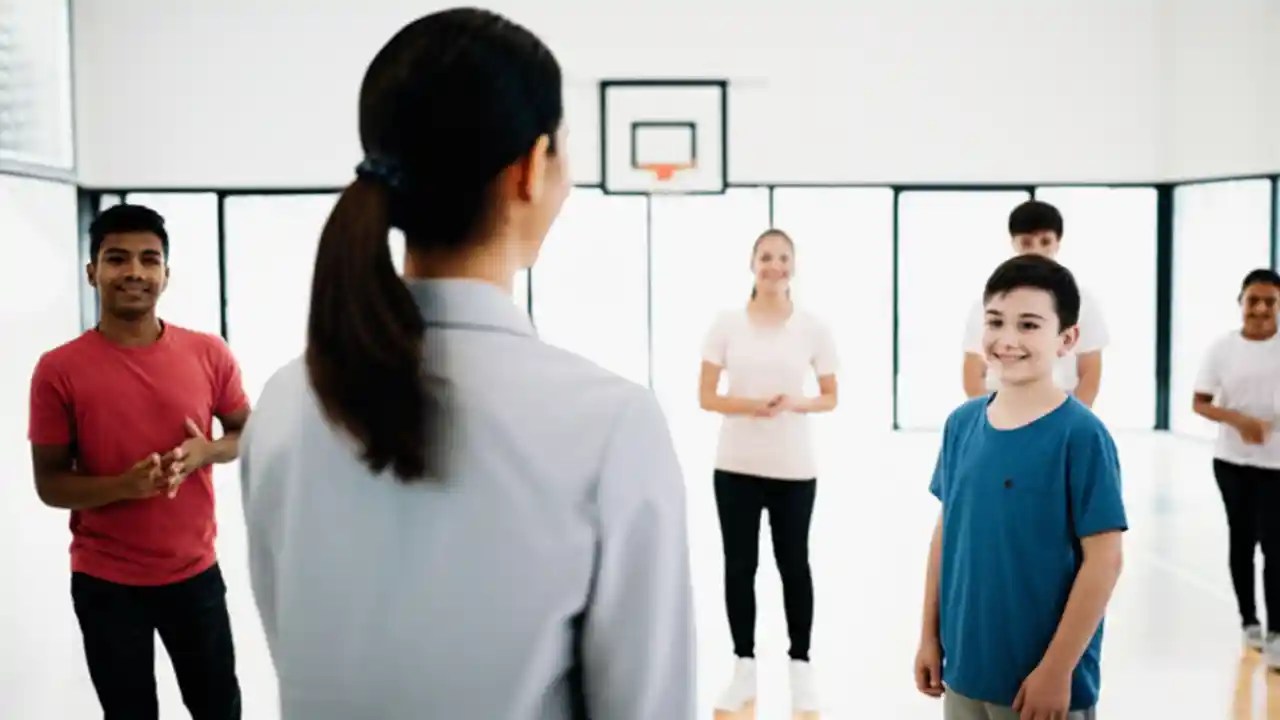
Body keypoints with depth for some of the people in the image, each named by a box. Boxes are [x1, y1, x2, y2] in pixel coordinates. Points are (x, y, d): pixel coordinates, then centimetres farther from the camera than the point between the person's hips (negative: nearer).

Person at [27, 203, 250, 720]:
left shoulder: (209, 353, -5)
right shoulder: (59, 370, -10)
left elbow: (247, 434, 8)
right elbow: (49, 484, -6)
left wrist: (206, 452, -15)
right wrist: (125, 485, -25)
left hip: (195, 572, 2)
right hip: (105, 582, -1)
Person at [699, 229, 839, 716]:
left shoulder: (814, 328, -2)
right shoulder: (726, 325, -2)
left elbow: (831, 397, 4)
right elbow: (706, 396, -1)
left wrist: (795, 404, -16)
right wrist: (748, 405, -18)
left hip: (794, 468, 0)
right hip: (736, 466, 1)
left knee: (793, 564, 10)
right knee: (739, 565, 7)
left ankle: (800, 665, 24)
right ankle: (745, 666, 19)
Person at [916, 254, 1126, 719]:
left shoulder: (1081, 435, -15)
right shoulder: (961, 423, 1)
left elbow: (1103, 561, -15)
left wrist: (1057, 668, -15)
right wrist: (930, 636, 9)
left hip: (1041, 678, -5)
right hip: (965, 668, 5)